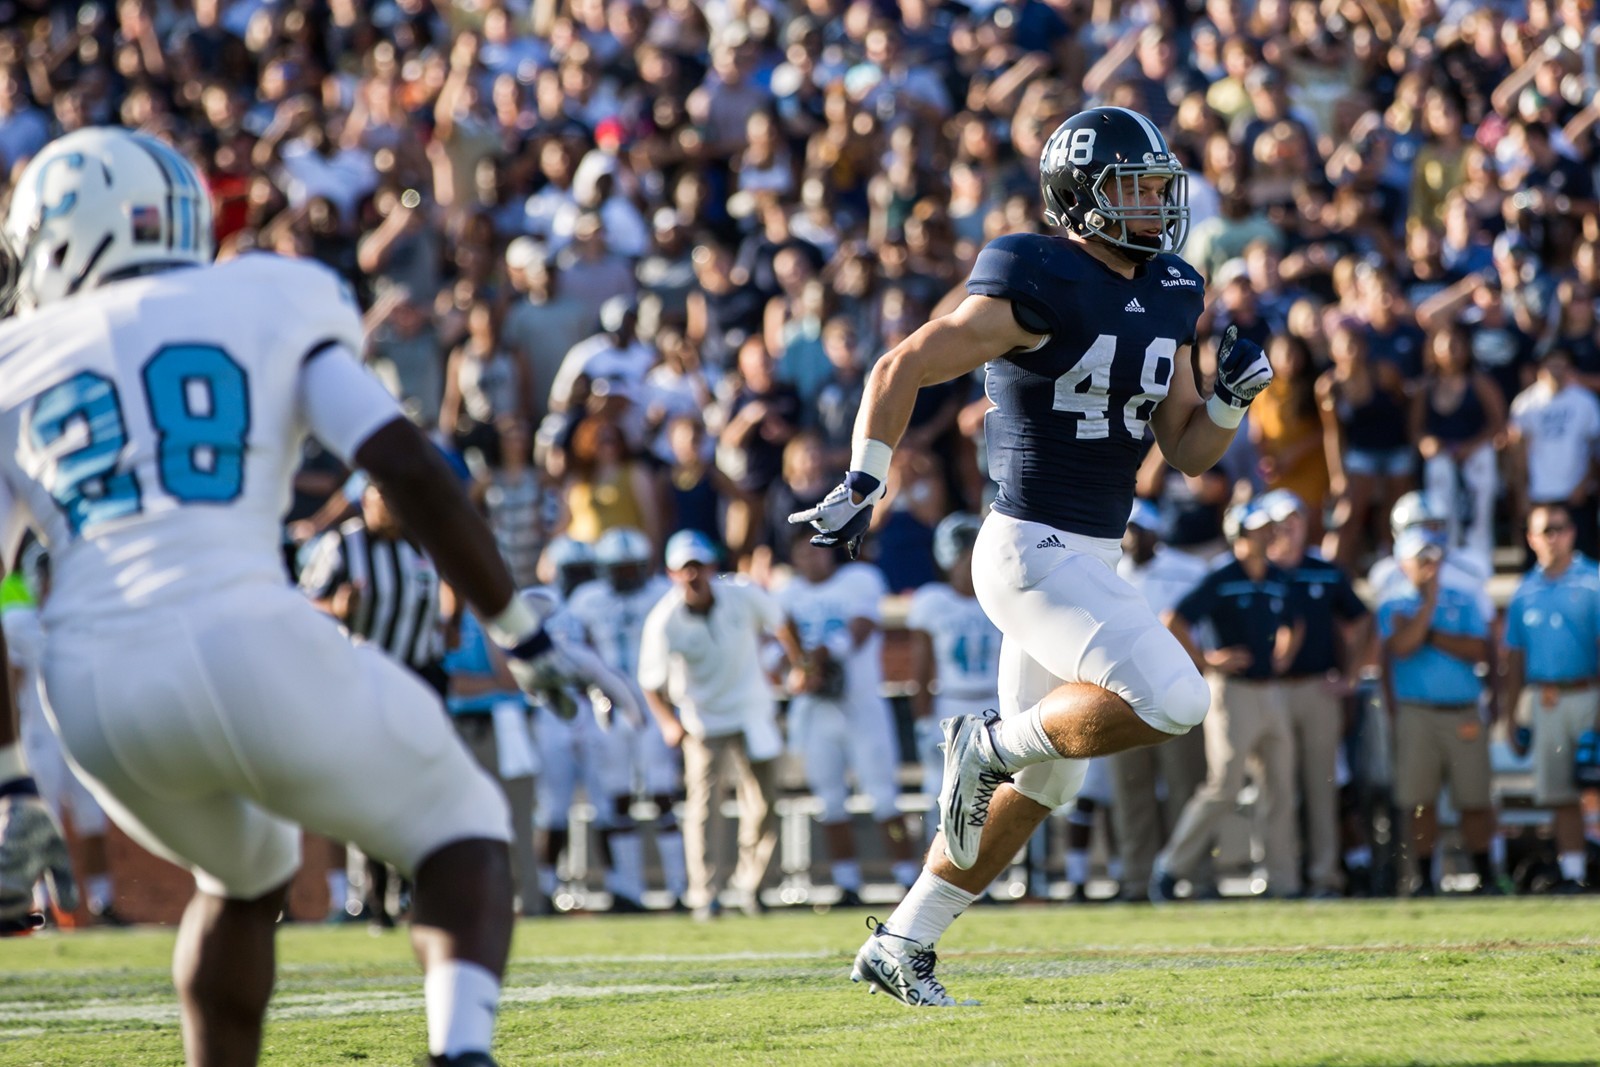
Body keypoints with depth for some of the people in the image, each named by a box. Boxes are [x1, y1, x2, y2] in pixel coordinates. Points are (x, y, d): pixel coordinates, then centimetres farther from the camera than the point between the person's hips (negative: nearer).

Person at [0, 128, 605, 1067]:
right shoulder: (269, 310, 14)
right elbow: (413, 472, 1)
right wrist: (523, 636, 8)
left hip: (96, 690, 3)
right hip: (248, 650, -3)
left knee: (246, 876, 32)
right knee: (462, 835, 18)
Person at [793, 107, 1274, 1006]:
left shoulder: (1166, 299, 10)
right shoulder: (1040, 289, -15)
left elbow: (1190, 452, 14)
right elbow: (902, 369, -13)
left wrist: (1233, 396, -4)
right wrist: (863, 484, -19)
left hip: (1093, 559, 9)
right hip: (1033, 551, -9)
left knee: (1042, 786, 14)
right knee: (1172, 701, -24)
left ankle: (902, 946, 23)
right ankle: (992, 744, -3)